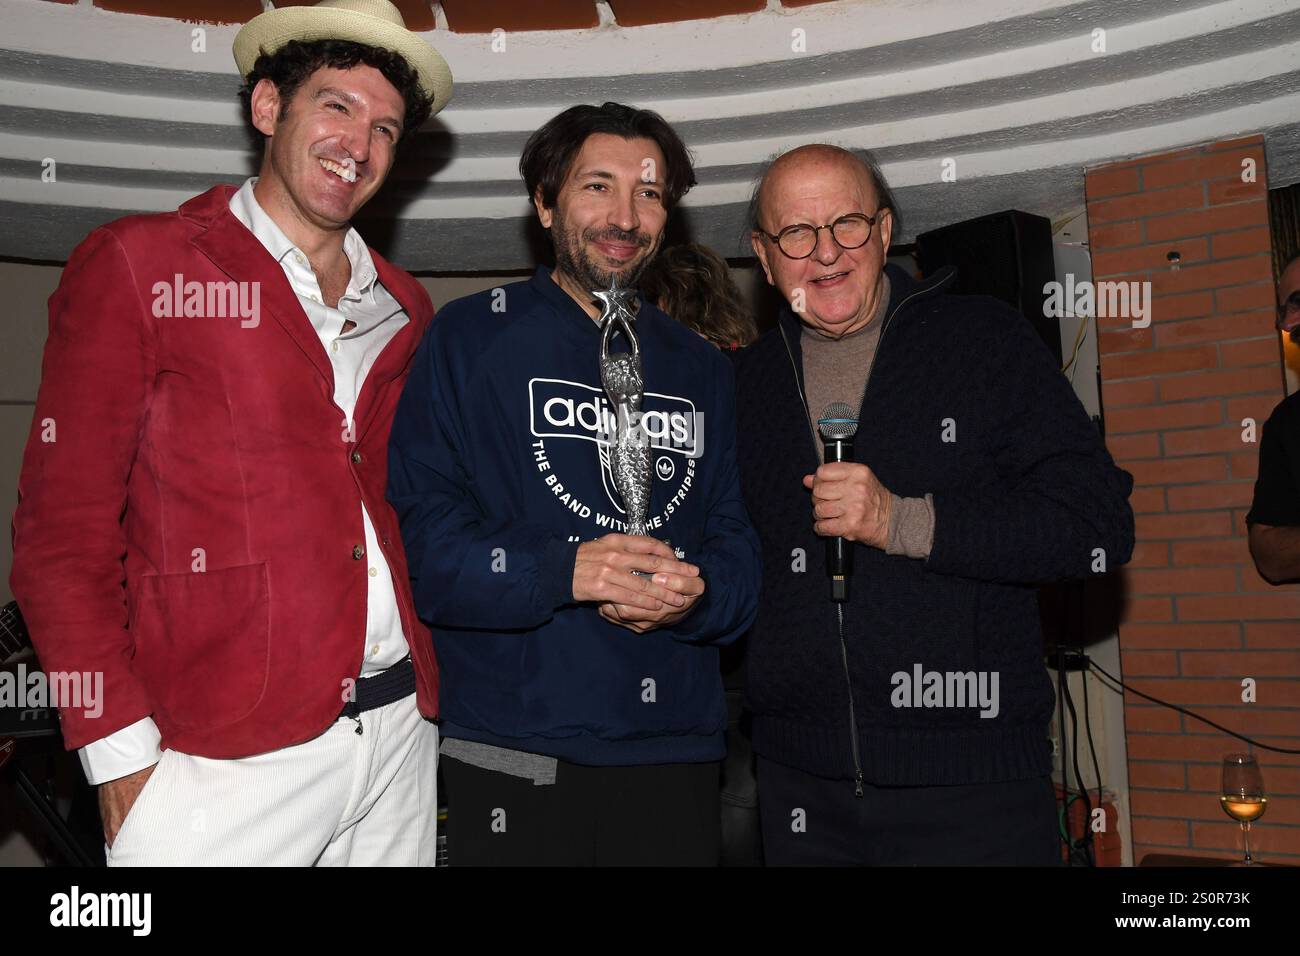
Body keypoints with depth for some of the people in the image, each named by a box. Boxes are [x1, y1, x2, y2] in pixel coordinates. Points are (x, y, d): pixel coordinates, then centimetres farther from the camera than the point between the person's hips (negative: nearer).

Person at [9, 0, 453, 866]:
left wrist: (430, 682, 8)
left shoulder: (404, 308, 12)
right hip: (226, 757, -4)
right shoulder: (134, 266, -2)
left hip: (401, 730, 5)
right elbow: (64, 529, -5)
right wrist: (121, 752, -10)